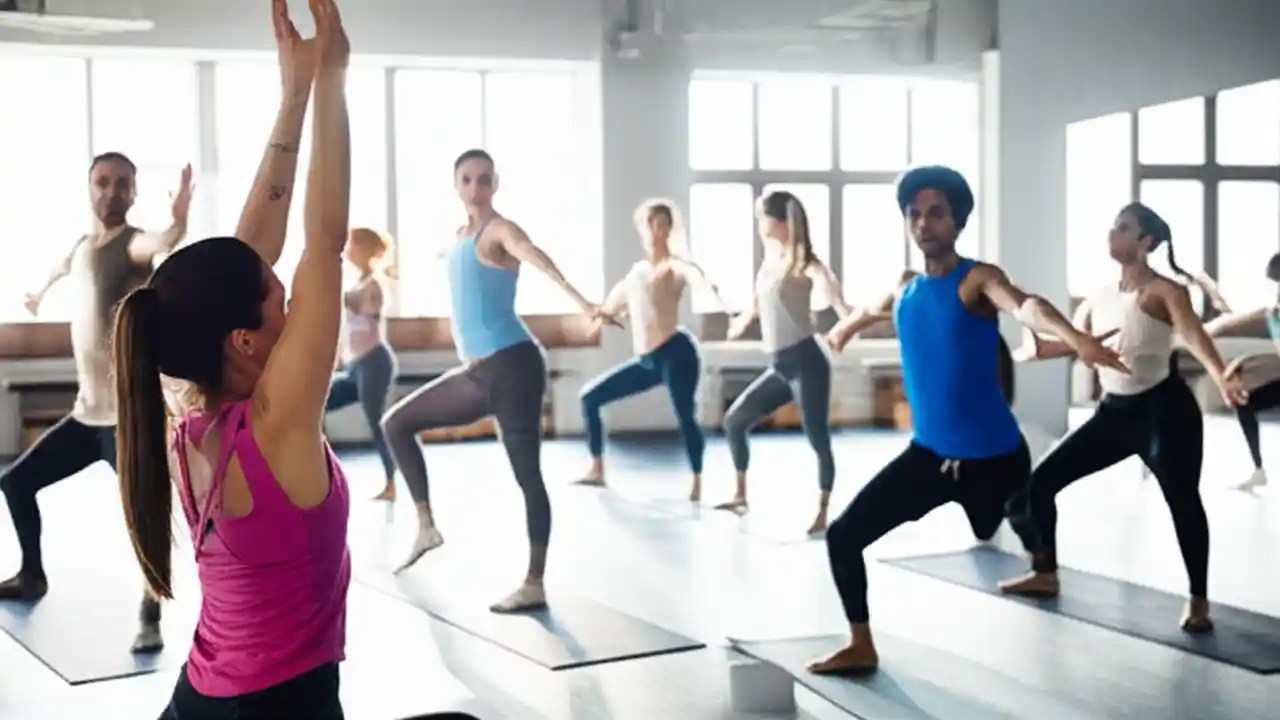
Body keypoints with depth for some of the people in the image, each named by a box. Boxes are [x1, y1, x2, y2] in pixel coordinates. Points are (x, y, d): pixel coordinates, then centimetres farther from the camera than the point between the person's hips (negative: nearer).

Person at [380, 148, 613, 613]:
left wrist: (583, 303, -42)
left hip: (512, 366, -9)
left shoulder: (501, 230, -9)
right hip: (477, 373, 9)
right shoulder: (460, 235, 16)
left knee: (527, 474, -6)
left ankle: (534, 585, -2)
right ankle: (426, 526, 18)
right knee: (396, 423, 15)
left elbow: (540, 261, -28)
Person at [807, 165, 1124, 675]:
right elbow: (877, 311, 32)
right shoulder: (905, 288, 6)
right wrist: (846, 327, 54)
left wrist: (1074, 337, -57)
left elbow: (1025, 307, -36)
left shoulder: (979, 278, -13)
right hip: (927, 454, 6)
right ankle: (861, 647, 19)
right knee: (843, 536, 3)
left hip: (994, 457, -6)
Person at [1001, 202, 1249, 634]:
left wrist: (1222, 379, -43)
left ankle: (1198, 601, 4)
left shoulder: (1165, 292, -10)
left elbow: (1194, 336, -25)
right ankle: (1046, 574, 21)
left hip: (1163, 408, -7)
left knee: (1182, 500, -10)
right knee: (1040, 481, 5)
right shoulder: (1099, 299, 10)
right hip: (1114, 412, 7)